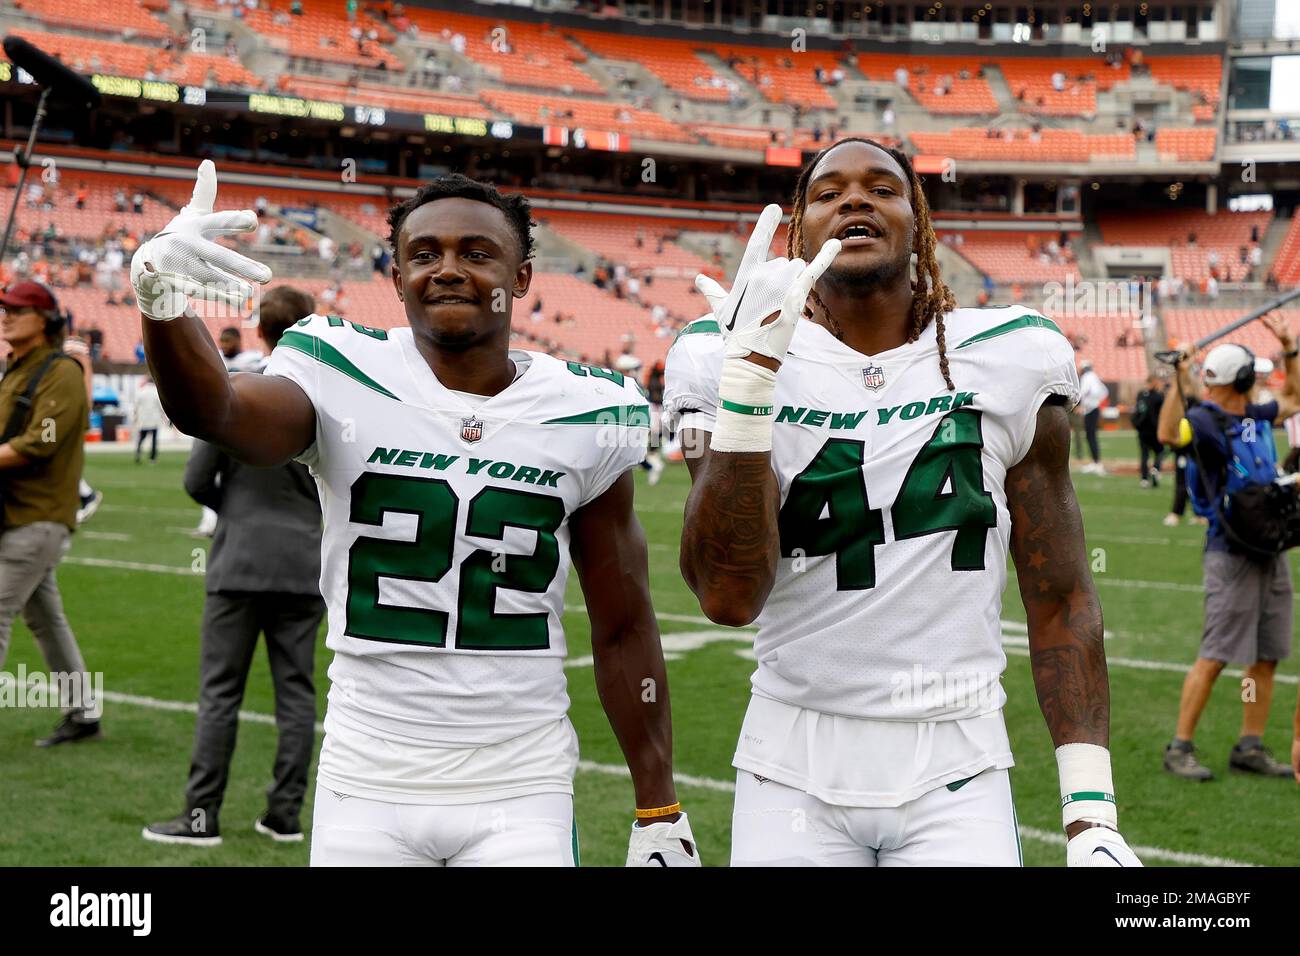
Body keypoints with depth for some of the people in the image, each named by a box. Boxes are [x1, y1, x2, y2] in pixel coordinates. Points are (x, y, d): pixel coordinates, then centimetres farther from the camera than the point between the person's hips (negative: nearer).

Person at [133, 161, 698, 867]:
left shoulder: (586, 415, -1)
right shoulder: (345, 379, -5)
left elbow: (624, 631, 3)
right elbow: (213, 413, -26)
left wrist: (661, 814, 4)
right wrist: (161, 300, -45)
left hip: (522, 792, 1)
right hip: (366, 787, 0)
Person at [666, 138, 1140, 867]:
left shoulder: (1008, 363, -1)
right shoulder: (734, 362, -4)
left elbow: (1060, 600, 2)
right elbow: (729, 597, -15)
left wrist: (1091, 808, -2)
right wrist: (749, 372, -21)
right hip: (795, 770, 0)